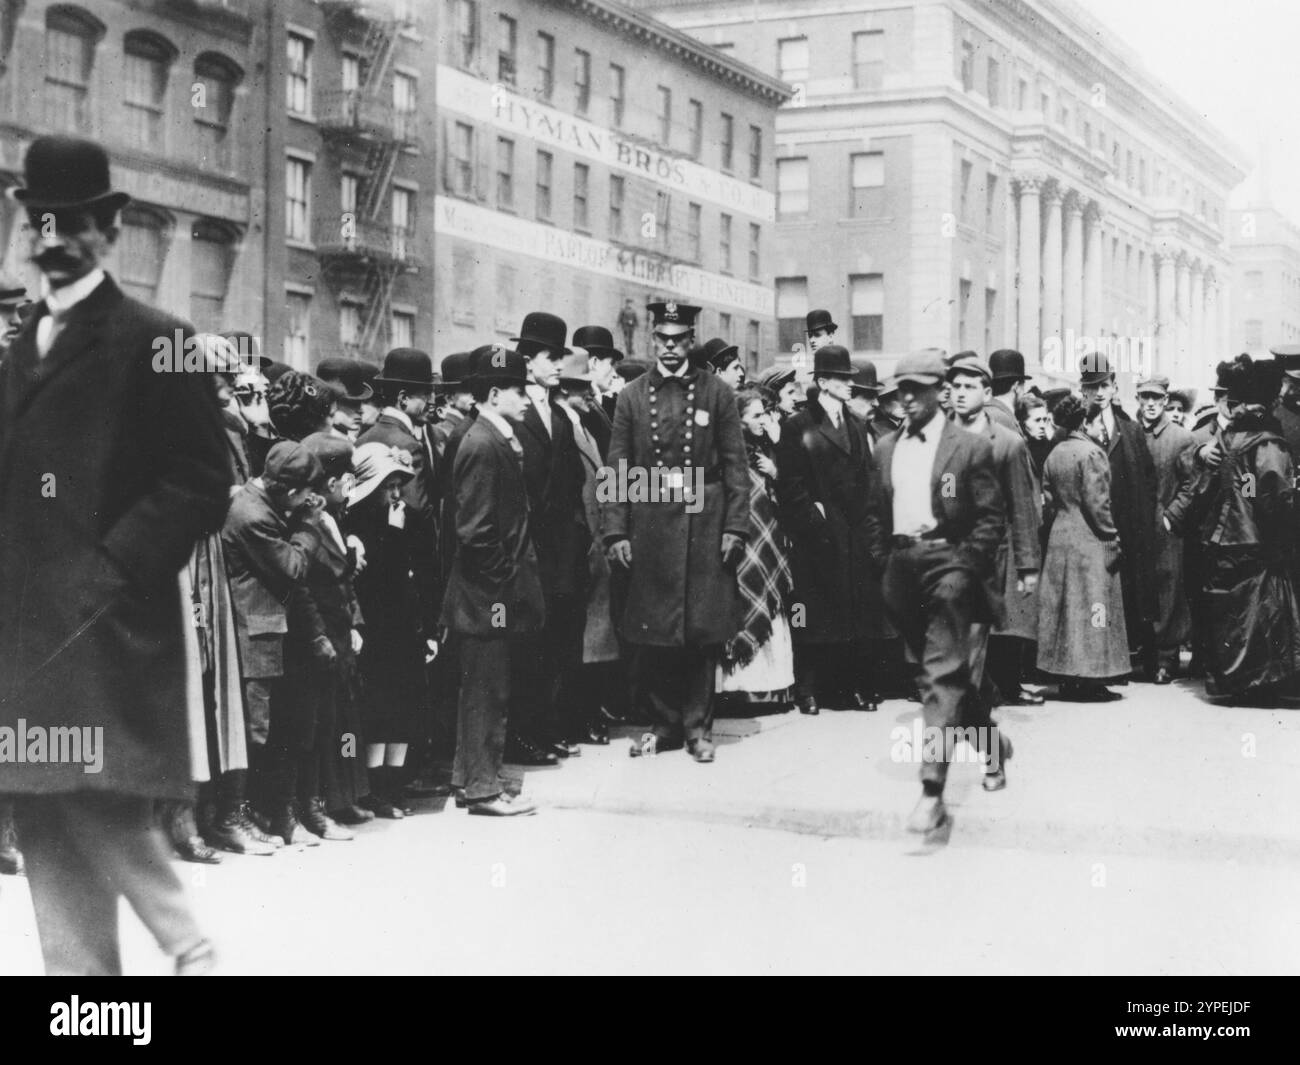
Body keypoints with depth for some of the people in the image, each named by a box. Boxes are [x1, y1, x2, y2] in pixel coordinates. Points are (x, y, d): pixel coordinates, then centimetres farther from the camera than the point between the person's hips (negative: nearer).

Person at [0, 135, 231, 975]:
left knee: (100, 805, -11)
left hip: (106, 622, -7)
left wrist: (114, 568, -16)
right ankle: (78, 969, 14)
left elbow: (201, 485, -10)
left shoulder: (156, 340, -4)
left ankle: (190, 950, 7)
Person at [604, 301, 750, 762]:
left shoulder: (717, 393, 5)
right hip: (649, 527, 1)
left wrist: (735, 527, -5)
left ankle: (697, 726, 12)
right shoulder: (632, 396, 7)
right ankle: (663, 724, 16)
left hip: (705, 525, -1)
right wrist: (616, 532, -2)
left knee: (704, 632, 2)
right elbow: (616, 469, 5)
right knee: (651, 634, 3)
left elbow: (735, 465, 3)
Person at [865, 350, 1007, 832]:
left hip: (947, 562, -6)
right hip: (901, 567, 6)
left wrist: (966, 565, -11)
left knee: (941, 674, -13)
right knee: (936, 669, 15)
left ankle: (932, 792, -17)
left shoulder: (970, 447, -3)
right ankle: (990, 740, 40)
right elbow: (875, 514, 19)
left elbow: (991, 517, -3)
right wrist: (884, 561, 9)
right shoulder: (886, 449, 13)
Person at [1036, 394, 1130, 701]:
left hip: (1059, 537, 7)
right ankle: (1088, 679, -2)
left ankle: (1067, 679, 13)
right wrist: (1113, 538, -10)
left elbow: (1050, 501, 10)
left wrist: (1059, 526, 16)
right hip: (1089, 539, -7)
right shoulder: (1092, 453, -13)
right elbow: (1097, 503, -16)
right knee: (1090, 607, -2)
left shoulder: (1054, 454, 9)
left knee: (1065, 604, 10)